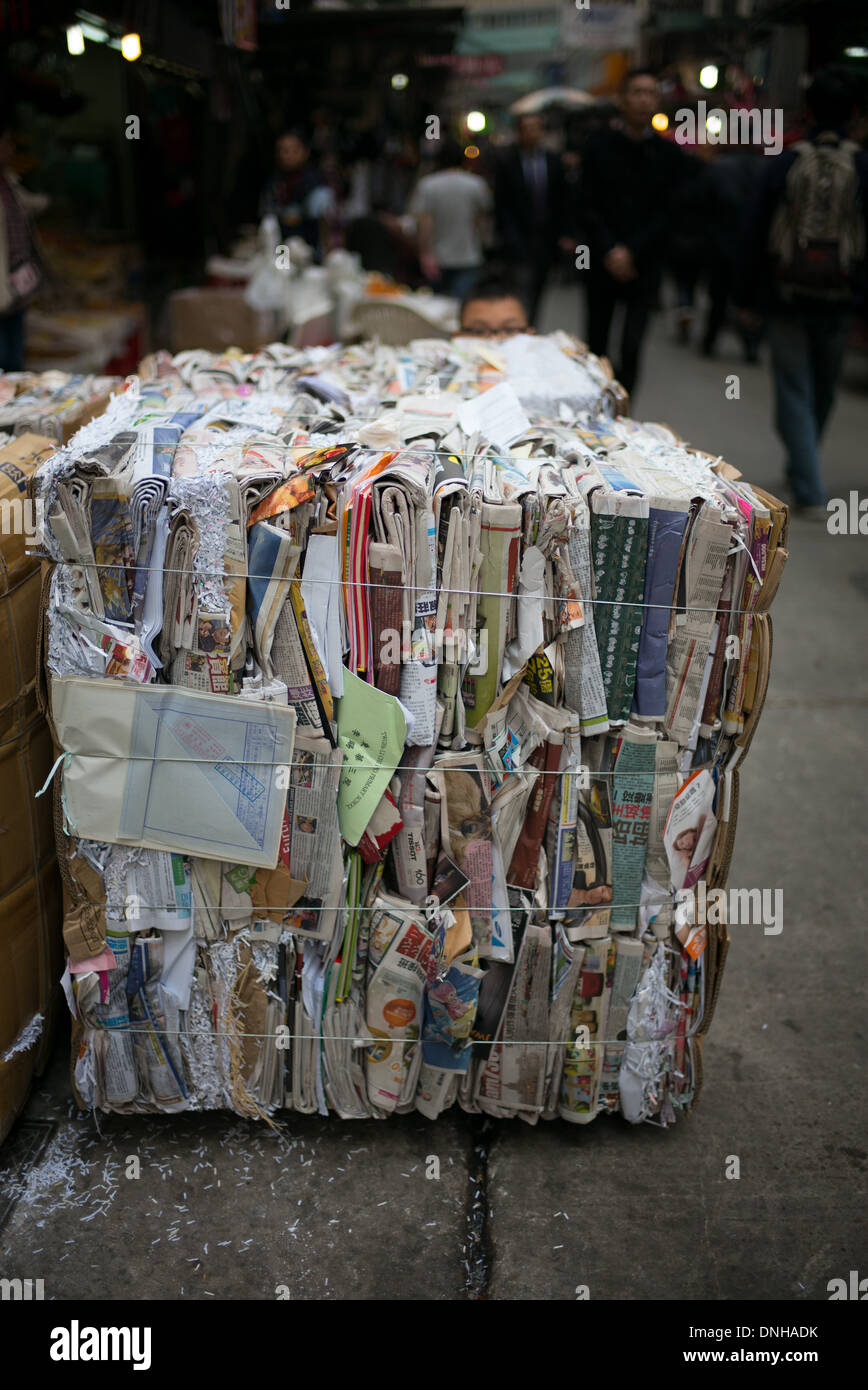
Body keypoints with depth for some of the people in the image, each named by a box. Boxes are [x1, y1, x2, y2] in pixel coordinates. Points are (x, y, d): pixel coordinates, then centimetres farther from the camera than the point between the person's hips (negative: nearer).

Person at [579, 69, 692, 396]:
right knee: (596, 344, 6)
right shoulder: (599, 147, 4)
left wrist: (631, 251, -10)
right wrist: (609, 250, -12)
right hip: (603, 263, 1)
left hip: (644, 265, -1)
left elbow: (669, 213, 0)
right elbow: (589, 206, 0)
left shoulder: (670, 156, 5)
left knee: (631, 349, -10)